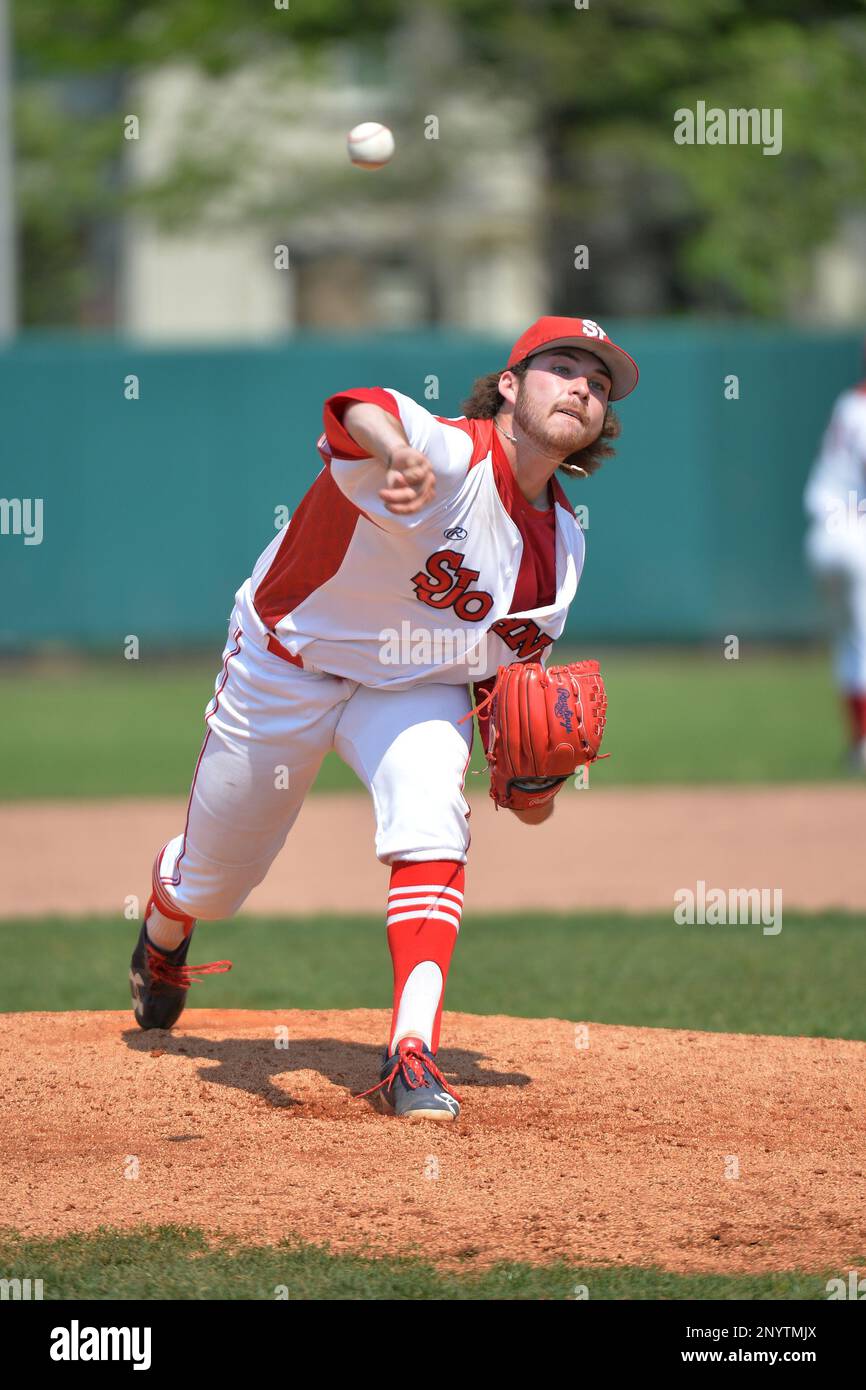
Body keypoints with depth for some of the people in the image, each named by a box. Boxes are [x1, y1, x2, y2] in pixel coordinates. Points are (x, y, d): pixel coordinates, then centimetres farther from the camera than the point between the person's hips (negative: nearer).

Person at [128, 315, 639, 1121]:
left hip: (415, 686, 4)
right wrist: (395, 448, -81)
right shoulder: (447, 457, -31)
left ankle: (413, 1056, -30)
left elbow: (509, 667, 8)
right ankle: (163, 936, 52)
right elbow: (355, 413, -56)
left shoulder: (561, 546, -7)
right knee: (212, 881, 12)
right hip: (286, 663, -4)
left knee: (430, 817, -29)